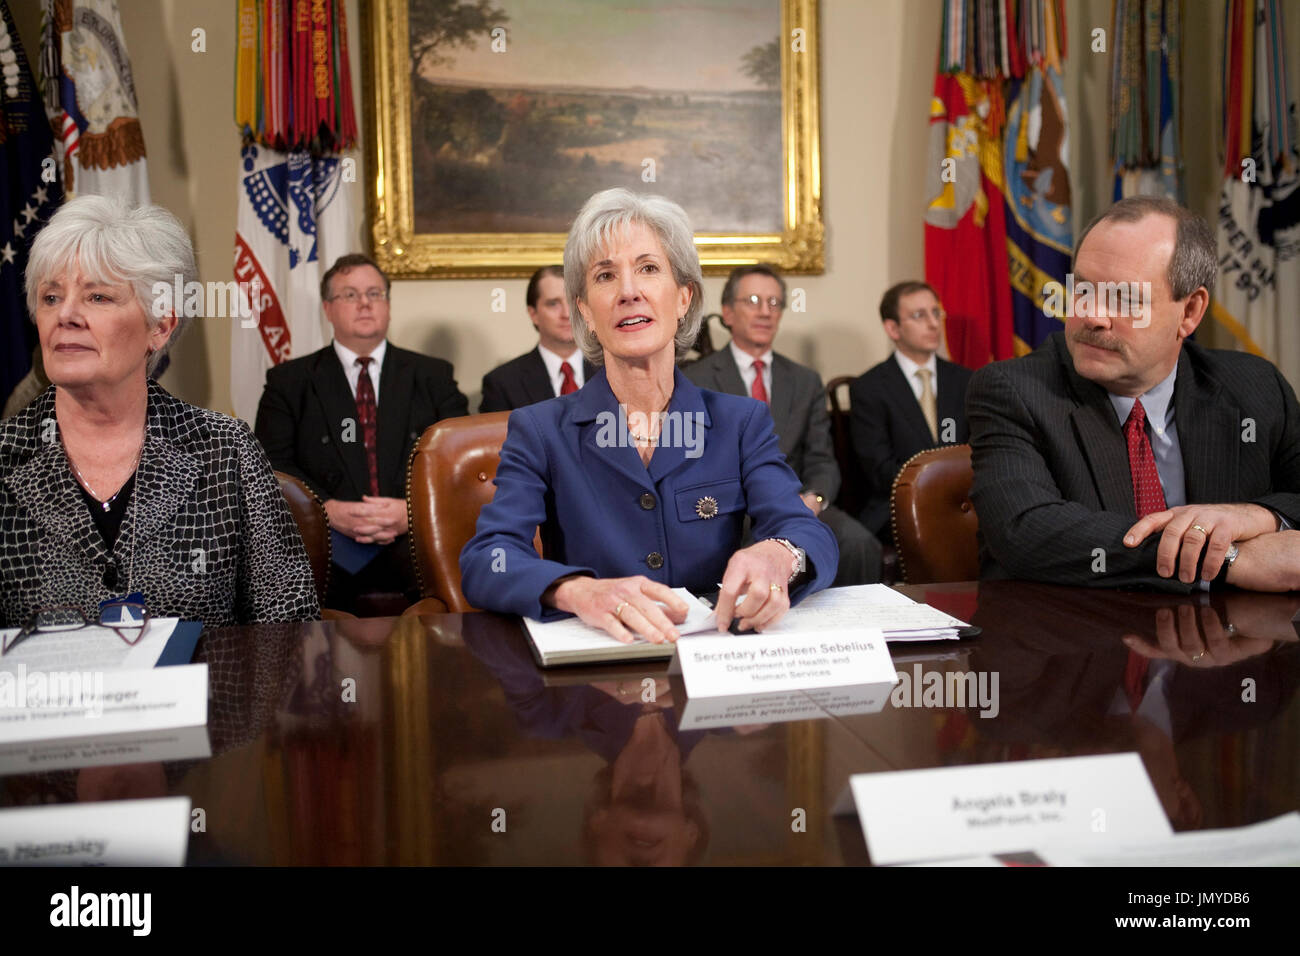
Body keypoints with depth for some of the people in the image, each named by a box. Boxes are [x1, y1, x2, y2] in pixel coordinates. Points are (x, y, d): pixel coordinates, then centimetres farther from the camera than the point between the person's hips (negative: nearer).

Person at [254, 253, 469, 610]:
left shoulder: (433, 376, 17)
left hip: (414, 535, 1)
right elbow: (272, 464, 6)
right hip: (329, 540, 0)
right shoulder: (289, 381, 16)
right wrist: (328, 510, -12)